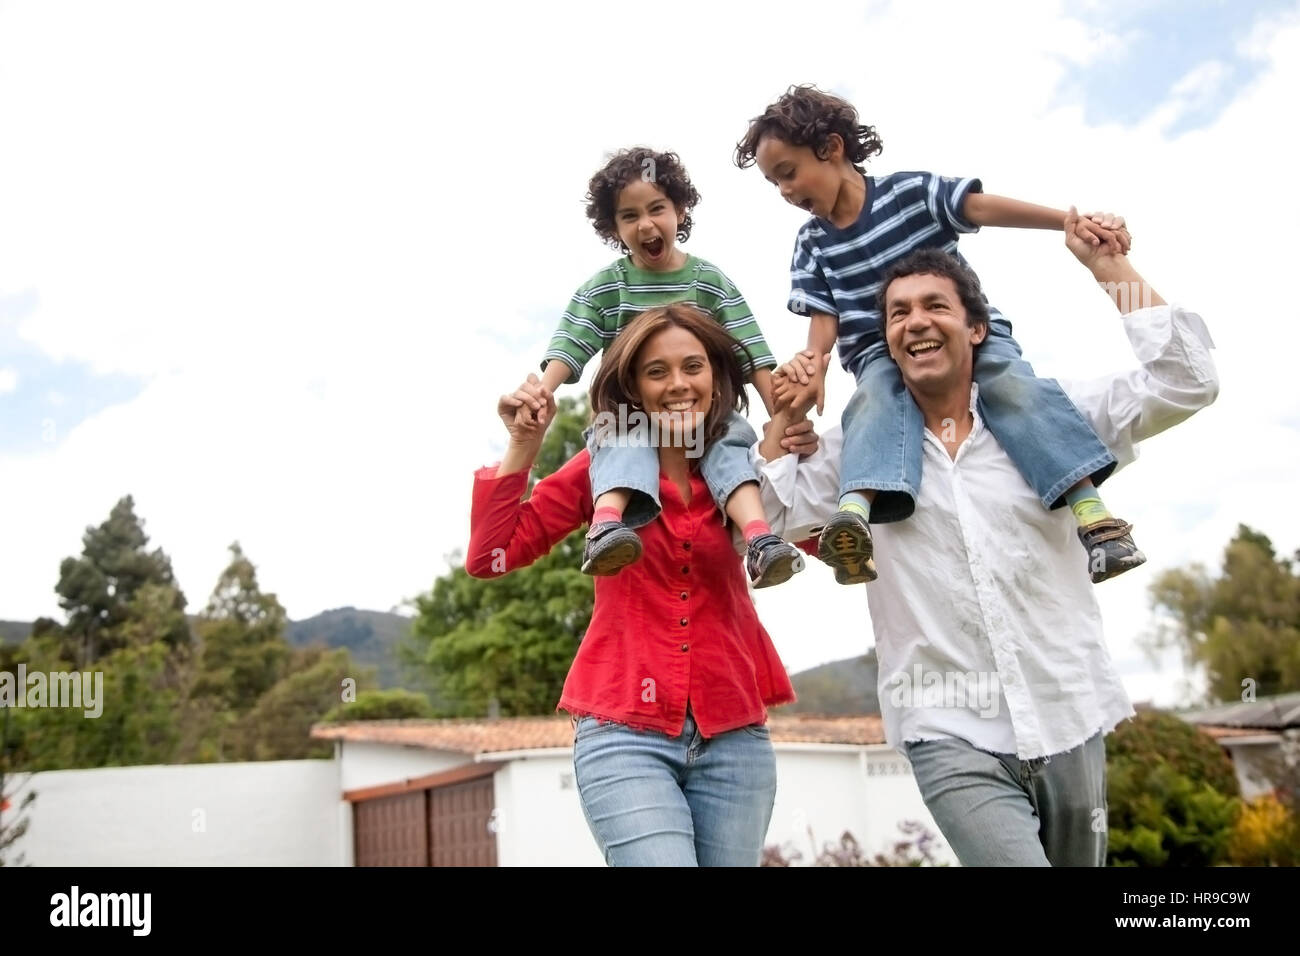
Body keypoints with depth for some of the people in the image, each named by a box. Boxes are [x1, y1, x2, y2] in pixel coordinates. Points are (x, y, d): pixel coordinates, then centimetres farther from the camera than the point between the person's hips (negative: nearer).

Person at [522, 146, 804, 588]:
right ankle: (606, 525, -57)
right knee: (626, 441, -32)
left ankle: (760, 540, -48)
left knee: (730, 441, -28)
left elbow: (753, 356, -1)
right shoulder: (603, 287, 4)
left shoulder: (710, 281, 4)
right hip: (629, 410, 0)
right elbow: (567, 349, -8)